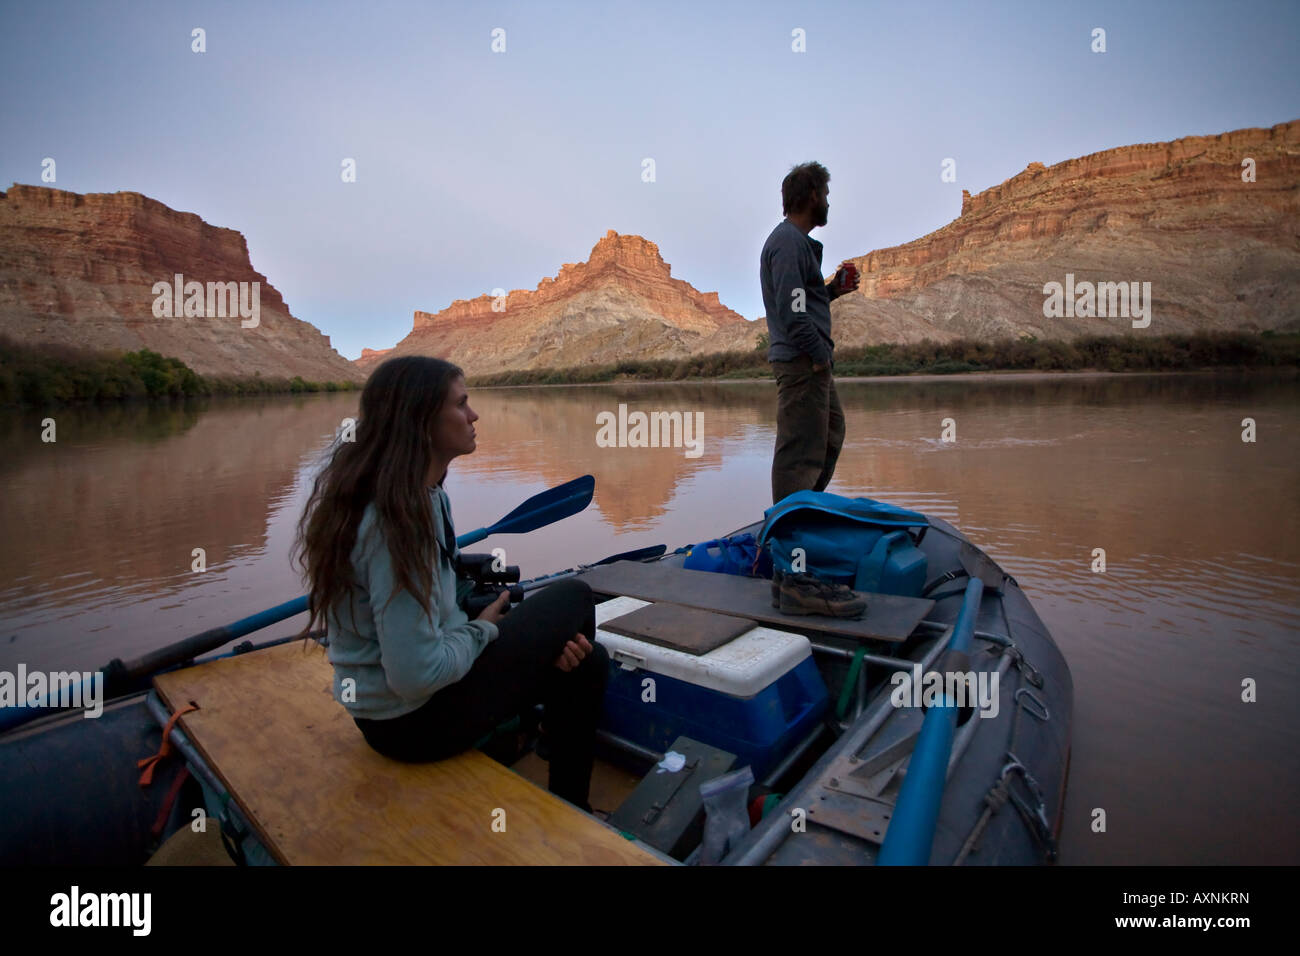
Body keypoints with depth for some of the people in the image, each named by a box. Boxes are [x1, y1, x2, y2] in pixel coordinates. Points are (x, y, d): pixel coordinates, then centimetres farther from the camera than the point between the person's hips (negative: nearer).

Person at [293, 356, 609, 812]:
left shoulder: (422, 496, 1)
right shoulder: (396, 521, -29)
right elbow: (415, 675, -30)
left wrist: (544, 644, -6)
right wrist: (483, 629, -10)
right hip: (412, 721, -8)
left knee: (587, 662, 12)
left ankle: (569, 807, 33)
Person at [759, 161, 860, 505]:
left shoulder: (798, 240, 22)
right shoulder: (789, 241, -12)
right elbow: (791, 309, -22)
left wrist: (833, 289, 12)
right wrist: (819, 354, -17)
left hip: (810, 361, 11)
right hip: (801, 361, -11)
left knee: (832, 430, 20)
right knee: (801, 449, -9)